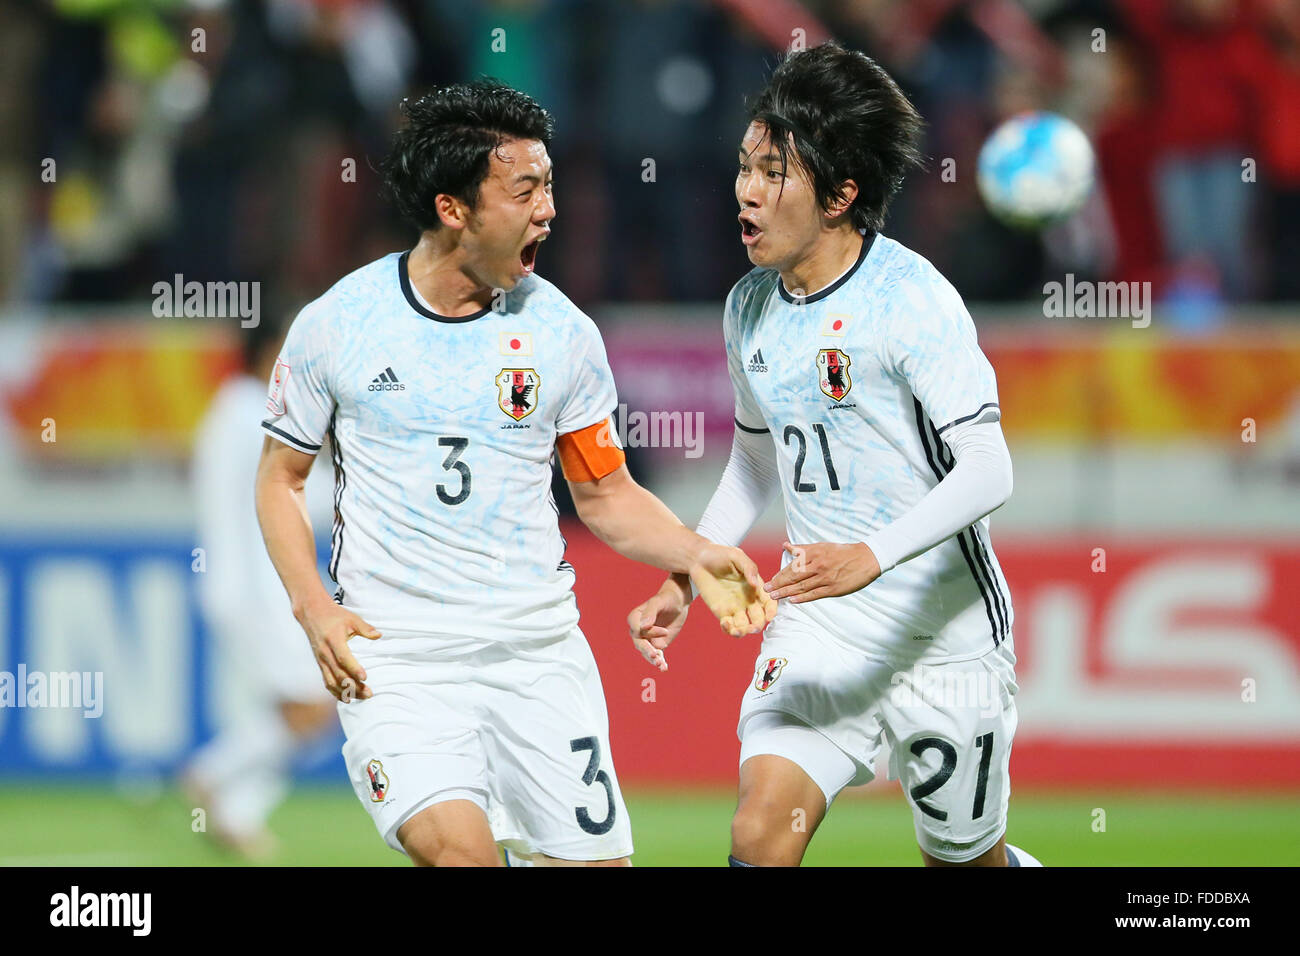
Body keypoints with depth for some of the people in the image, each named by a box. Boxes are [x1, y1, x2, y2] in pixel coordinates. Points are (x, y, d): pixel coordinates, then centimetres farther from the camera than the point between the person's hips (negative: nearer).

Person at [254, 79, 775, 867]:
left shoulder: (561, 332, 3)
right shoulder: (335, 325, -1)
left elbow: (606, 496, 13)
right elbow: (280, 478, 10)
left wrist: (695, 558, -5)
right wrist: (313, 606, -5)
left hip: (538, 647, 3)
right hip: (396, 655, -3)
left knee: (593, 856, -4)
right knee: (456, 844, -26)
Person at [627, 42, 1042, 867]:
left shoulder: (912, 299, -17)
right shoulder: (750, 308, 5)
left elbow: (987, 472, -23)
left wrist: (872, 556, -35)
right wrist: (685, 583, 12)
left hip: (943, 635, -5)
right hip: (816, 628, 5)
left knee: (963, 858, 10)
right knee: (761, 836, -15)